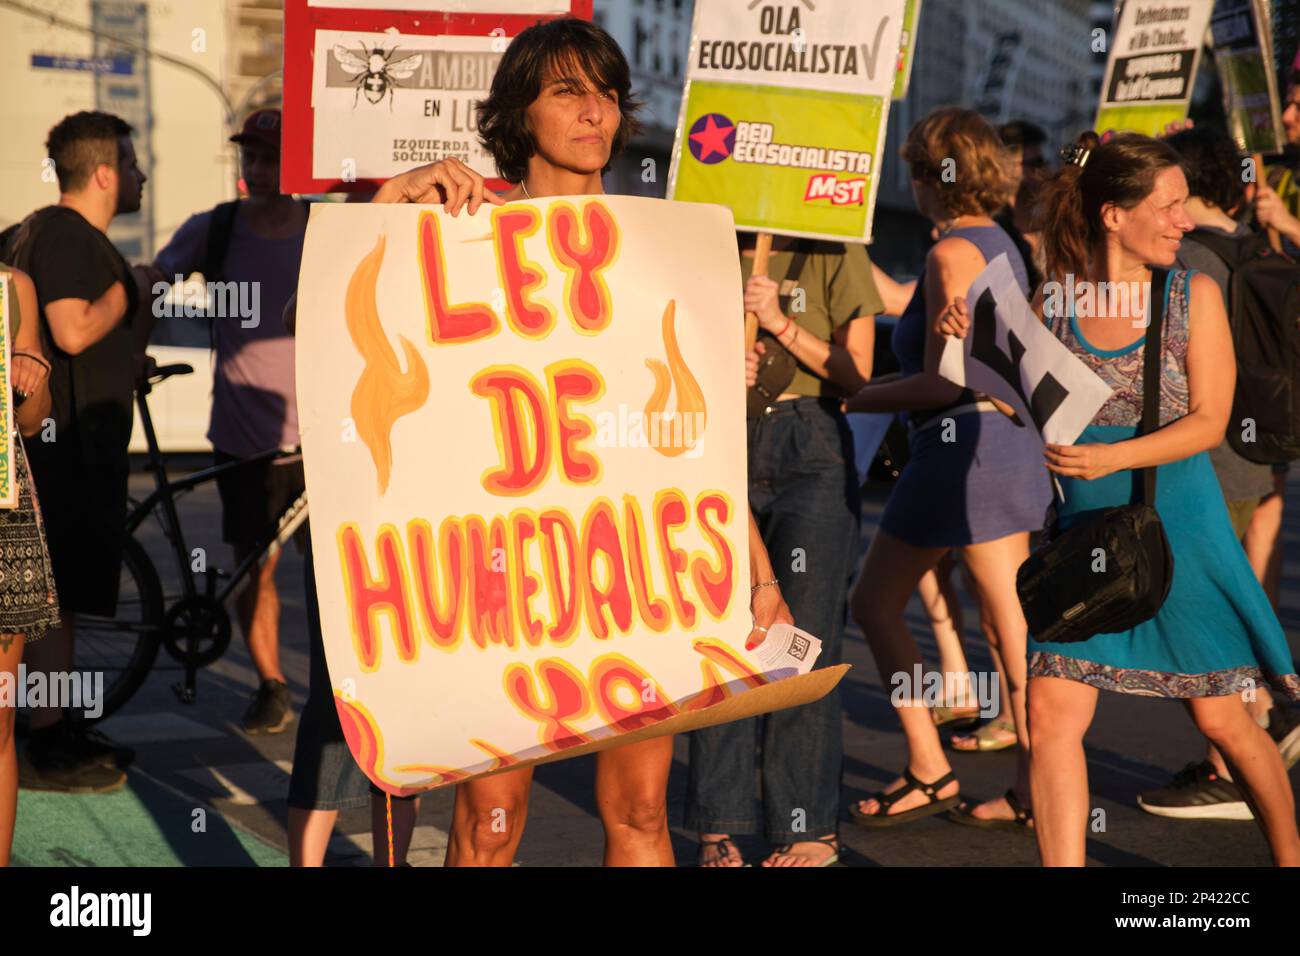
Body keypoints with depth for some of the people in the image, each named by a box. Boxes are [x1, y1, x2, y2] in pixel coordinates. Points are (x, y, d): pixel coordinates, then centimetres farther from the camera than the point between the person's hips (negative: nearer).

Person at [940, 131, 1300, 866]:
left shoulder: (1194, 295, -4)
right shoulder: (1056, 301, 0)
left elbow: (1208, 422, -9)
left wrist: (1113, 458, -23)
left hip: (1178, 528, -2)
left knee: (1222, 719, 8)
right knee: (1054, 715, -8)